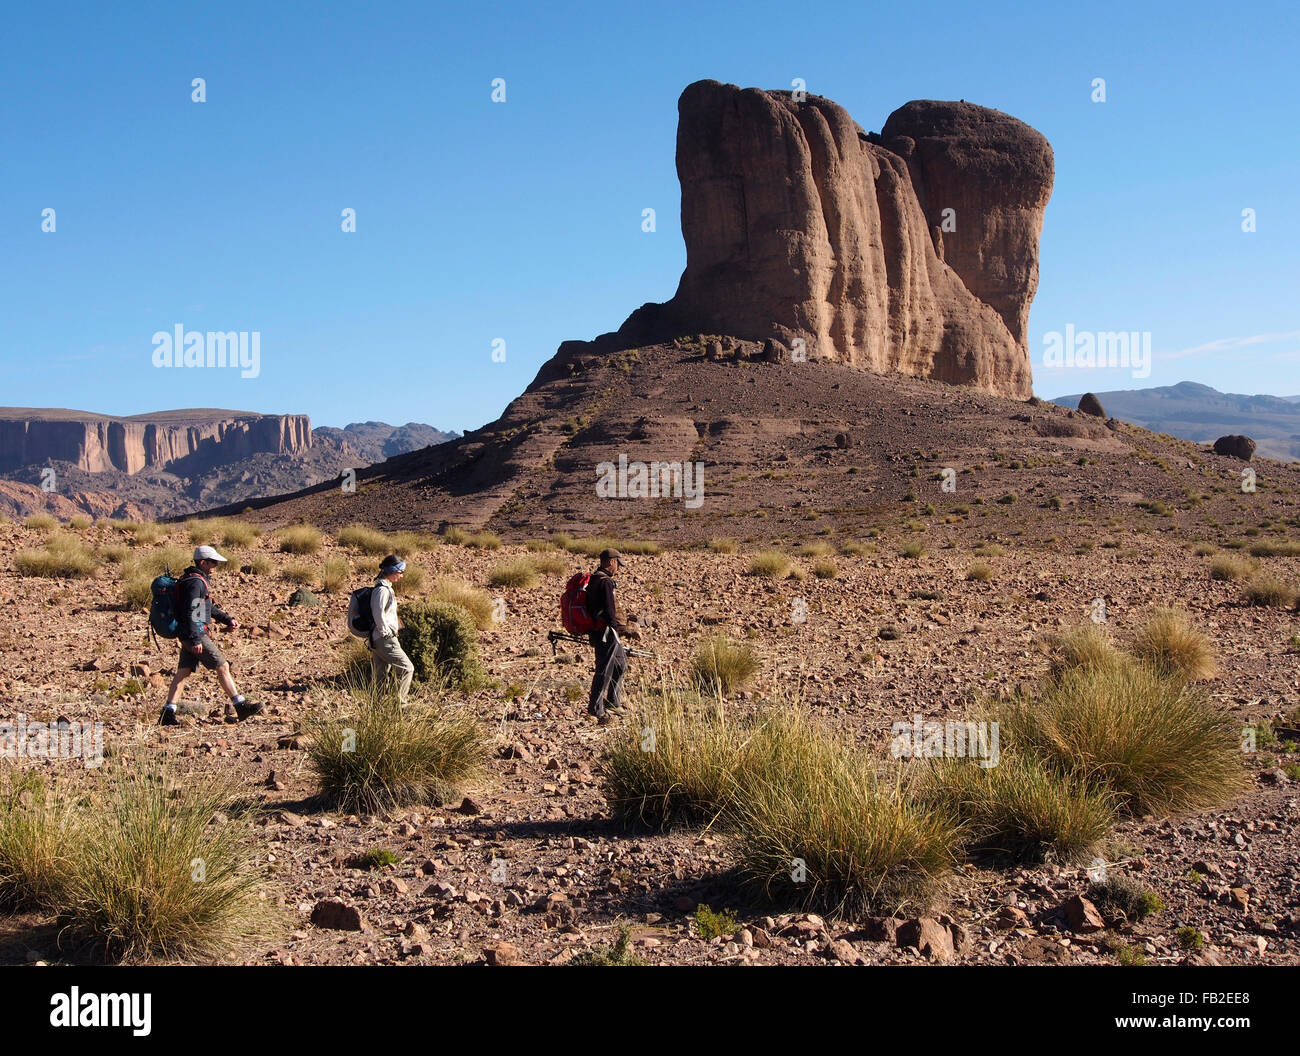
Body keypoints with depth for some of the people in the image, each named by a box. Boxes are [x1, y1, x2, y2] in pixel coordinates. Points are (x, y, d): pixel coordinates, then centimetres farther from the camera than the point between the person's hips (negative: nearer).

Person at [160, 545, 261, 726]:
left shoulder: (197, 580, 18)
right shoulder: (196, 582, -16)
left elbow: (208, 607, 29)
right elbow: (190, 612, -23)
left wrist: (227, 620, 25)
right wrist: (195, 640, -25)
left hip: (187, 636, 10)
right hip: (195, 634, -10)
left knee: (183, 672, 8)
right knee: (222, 667, -6)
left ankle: (167, 714, 7)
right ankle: (241, 707, -3)